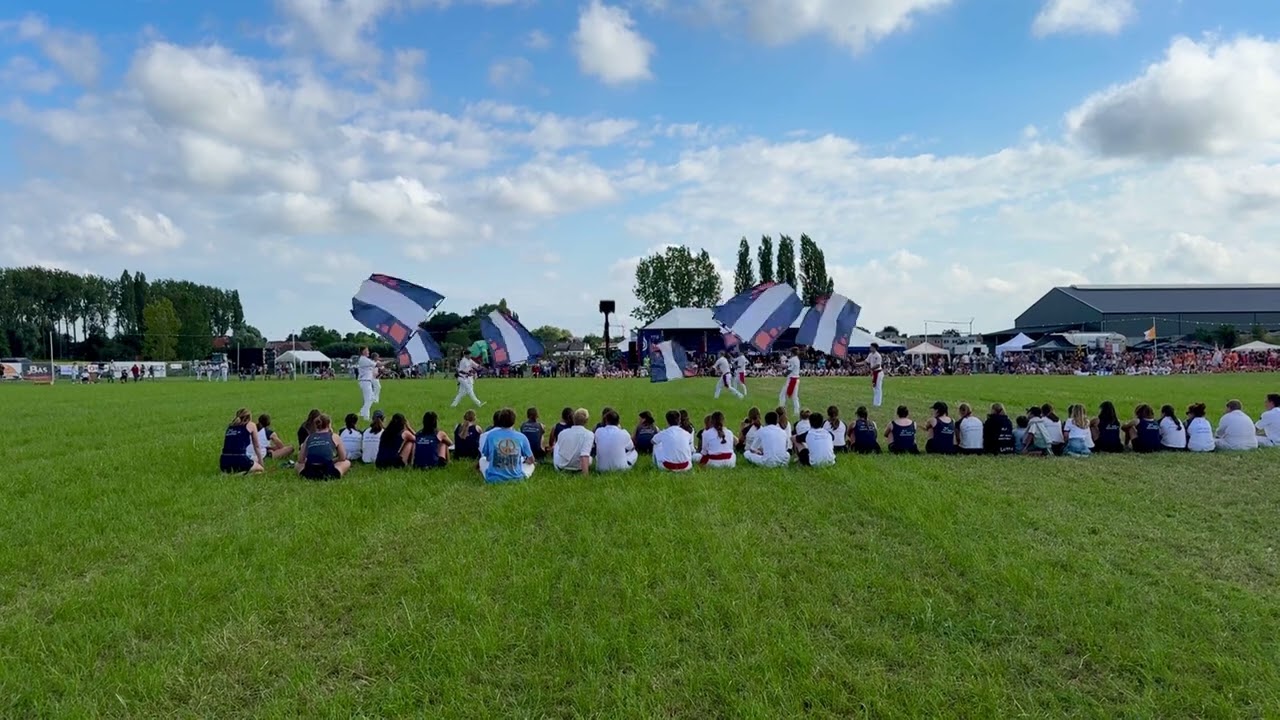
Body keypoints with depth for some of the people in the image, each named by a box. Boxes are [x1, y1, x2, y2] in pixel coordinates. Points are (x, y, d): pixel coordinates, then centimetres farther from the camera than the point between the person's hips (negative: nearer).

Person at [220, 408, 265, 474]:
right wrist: (260, 463, 31)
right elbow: (256, 447, 19)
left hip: (224, 463, 4)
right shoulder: (251, 425, 12)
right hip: (240, 460, -4)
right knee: (260, 469, 23)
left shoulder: (230, 426, 23)